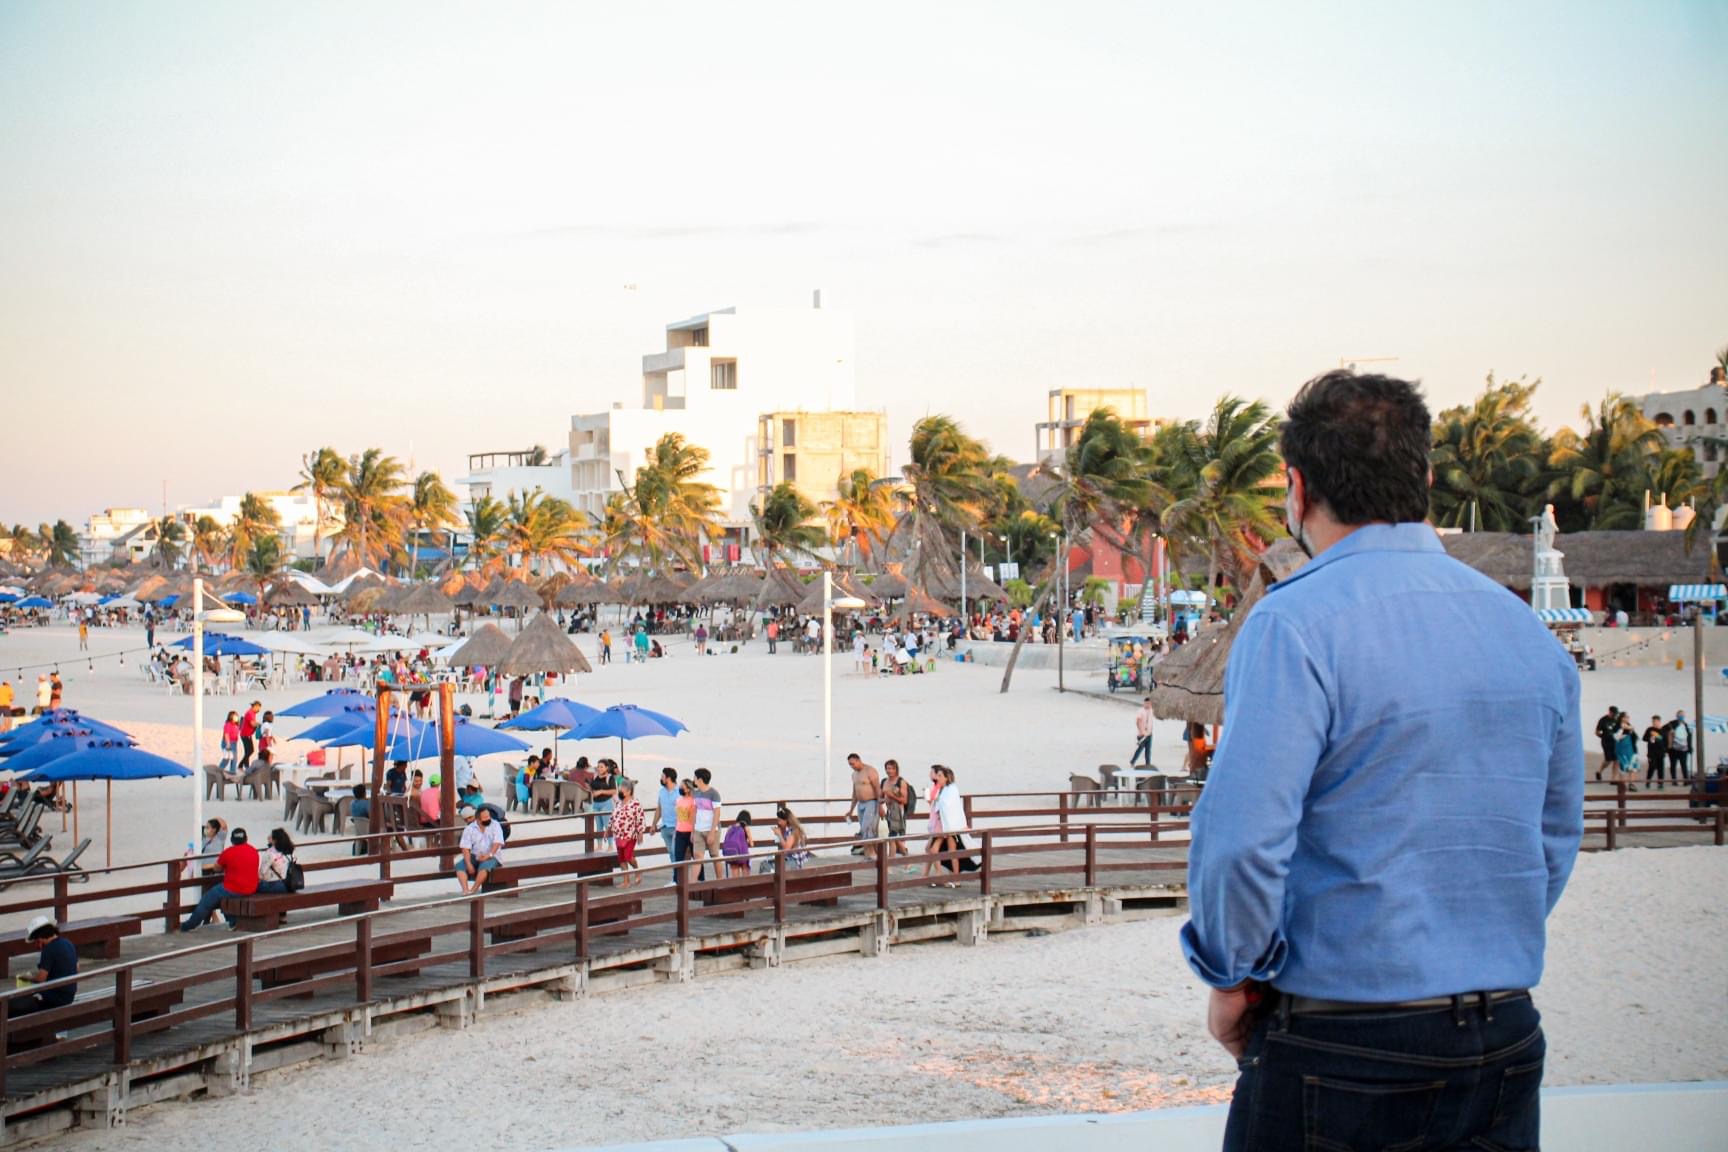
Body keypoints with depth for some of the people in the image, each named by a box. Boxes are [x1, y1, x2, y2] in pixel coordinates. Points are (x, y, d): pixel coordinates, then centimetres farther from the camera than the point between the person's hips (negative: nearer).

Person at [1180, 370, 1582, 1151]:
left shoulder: (1296, 624, -14)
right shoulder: (1530, 632, 8)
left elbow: (1242, 837, -21)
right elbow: (1558, 837, 16)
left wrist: (1232, 978, -6)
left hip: (1343, 1052, -6)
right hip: (1508, 1043, 6)